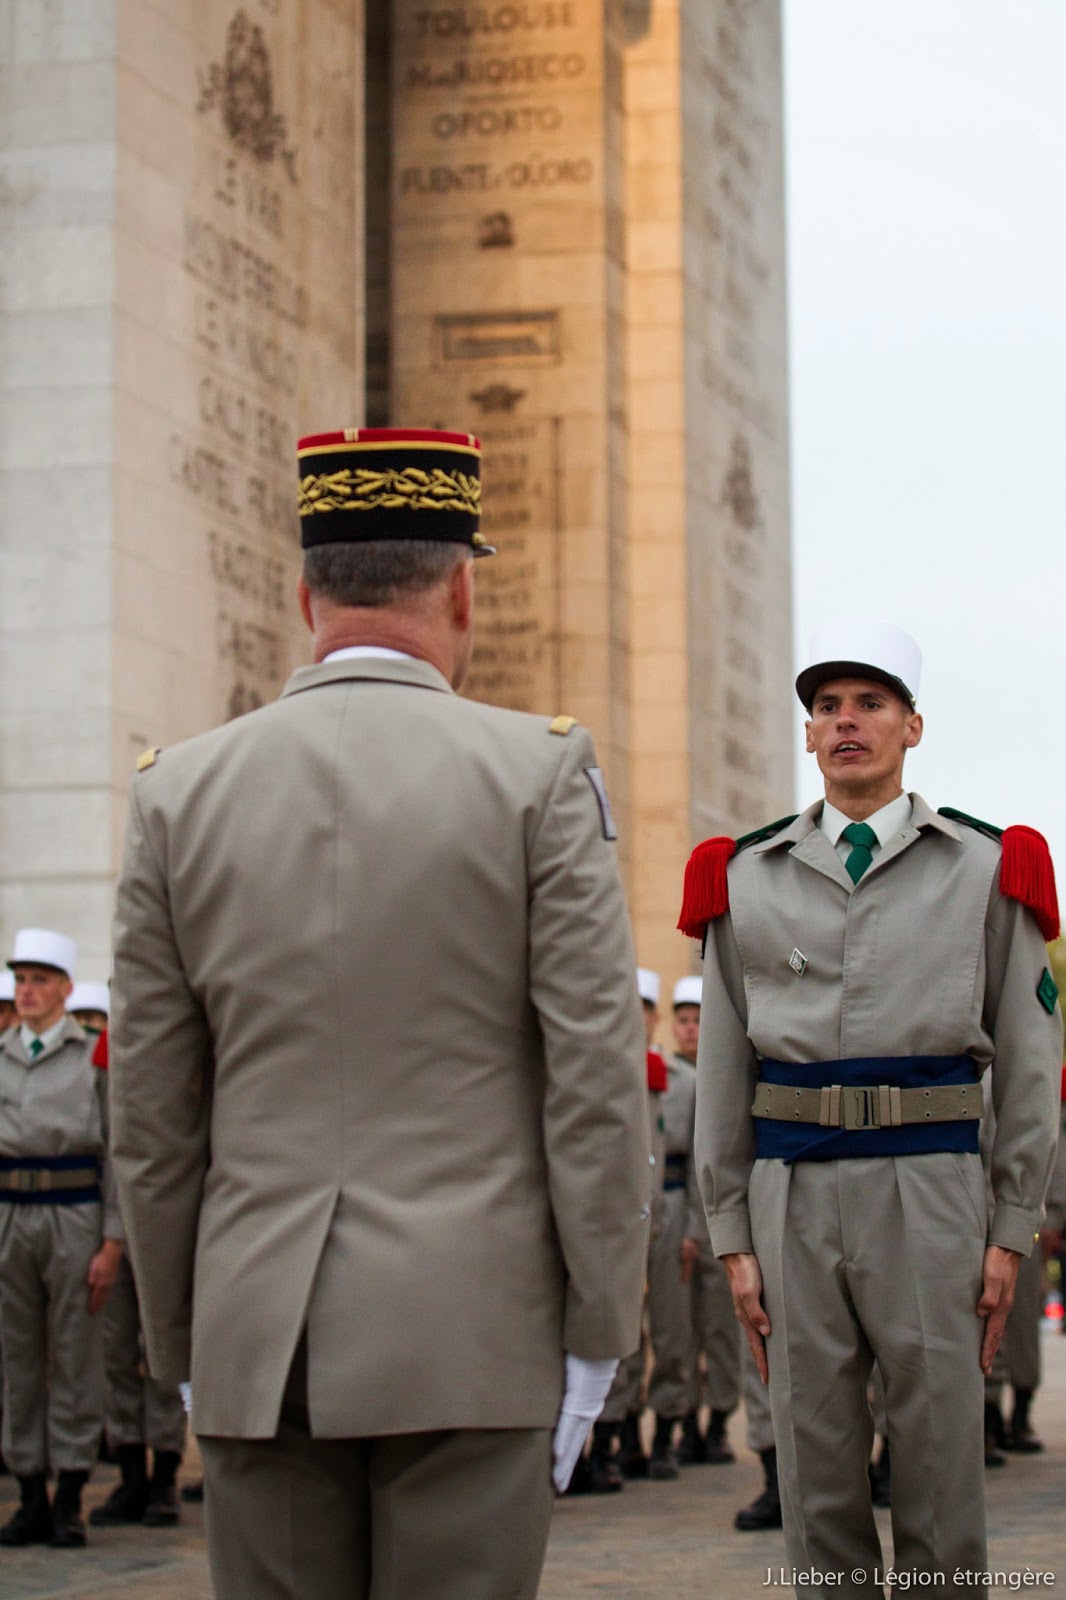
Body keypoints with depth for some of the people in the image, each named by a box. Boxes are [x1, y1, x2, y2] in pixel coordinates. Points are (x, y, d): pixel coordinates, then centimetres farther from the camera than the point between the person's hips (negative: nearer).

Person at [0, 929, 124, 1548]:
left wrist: (112, 1243, -7)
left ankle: (70, 1504, 5)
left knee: (75, 1359, 0)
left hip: (74, 1218, -4)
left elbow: (115, 1152, -1)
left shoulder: (93, 1056, 1)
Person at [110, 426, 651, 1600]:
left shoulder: (180, 794, 4)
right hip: (472, 1333, -2)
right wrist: (597, 1333, 0)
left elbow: (151, 1117, 6)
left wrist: (181, 1349, 14)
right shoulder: (538, 773, -4)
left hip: (258, 1342, 3)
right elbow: (596, 1077, -7)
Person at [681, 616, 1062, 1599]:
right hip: (792, 1187, 2)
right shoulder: (747, 880, 11)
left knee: (942, 1465, -1)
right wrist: (732, 1236, 6)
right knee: (815, 1471, 4)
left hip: (931, 1184, -2)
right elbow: (724, 1070, 11)